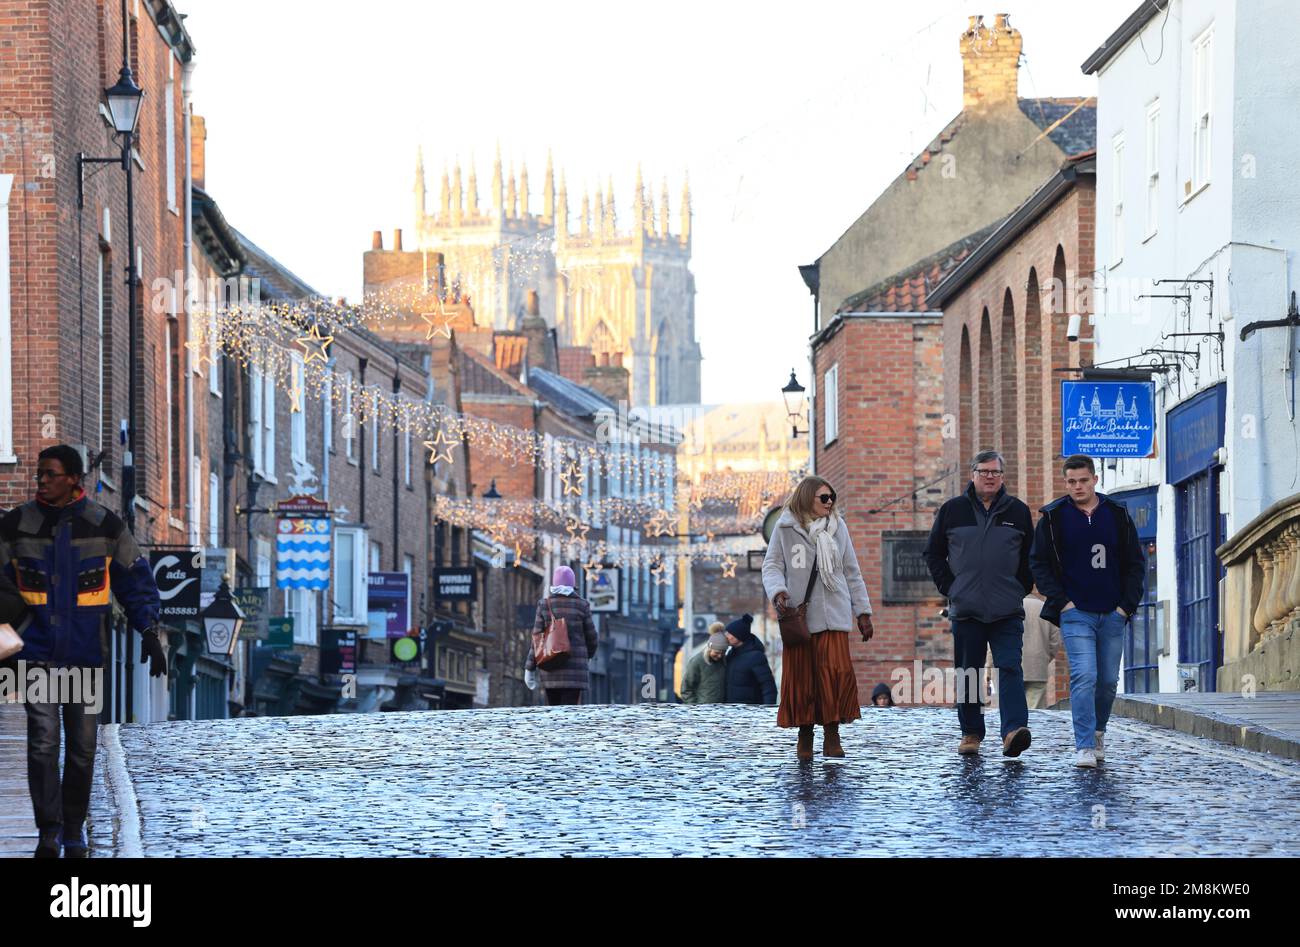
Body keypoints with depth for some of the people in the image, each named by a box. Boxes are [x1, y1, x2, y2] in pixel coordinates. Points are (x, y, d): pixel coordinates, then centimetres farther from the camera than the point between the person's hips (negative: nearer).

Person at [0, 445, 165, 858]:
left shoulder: (105, 525, -3)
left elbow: (136, 581, 4)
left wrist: (149, 633, -4)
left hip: (86, 653, 0)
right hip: (37, 652, 0)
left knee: (82, 746, 5)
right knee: (43, 742, -9)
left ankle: (73, 831, 18)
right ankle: (49, 832, -3)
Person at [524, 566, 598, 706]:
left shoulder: (545, 605, 1)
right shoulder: (581, 605, 0)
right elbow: (591, 637, 6)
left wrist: (529, 669, 0)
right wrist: (588, 654, 27)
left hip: (551, 667, 2)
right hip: (574, 667, -2)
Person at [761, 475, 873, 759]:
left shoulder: (838, 527, 12)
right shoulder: (785, 528, 4)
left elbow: (851, 573, 16)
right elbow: (772, 565, 4)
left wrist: (863, 612, 14)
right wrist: (777, 591, -16)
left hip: (833, 616, 1)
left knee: (836, 672, -13)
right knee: (800, 677, 0)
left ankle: (832, 735, -5)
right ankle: (805, 734, 13)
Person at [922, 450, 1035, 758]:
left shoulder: (1018, 511, 7)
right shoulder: (953, 510, 6)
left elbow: (1030, 556, 15)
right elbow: (933, 553, 12)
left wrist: (1021, 589, 5)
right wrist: (950, 588, 2)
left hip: (1008, 612, -1)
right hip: (966, 610, 1)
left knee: (1010, 669, -13)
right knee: (968, 674, 5)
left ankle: (1013, 731, -23)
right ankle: (971, 734, 15)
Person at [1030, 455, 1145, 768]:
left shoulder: (1118, 515, 6)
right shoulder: (1053, 517, 0)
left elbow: (1136, 562, 10)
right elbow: (1039, 563, 4)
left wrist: (1127, 605, 1)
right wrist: (1060, 601, -6)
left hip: (1112, 614, 3)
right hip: (1075, 613, -3)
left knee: (1108, 681, 8)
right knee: (1084, 677, -16)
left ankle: (1098, 731, 31)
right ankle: (1085, 746, -16)